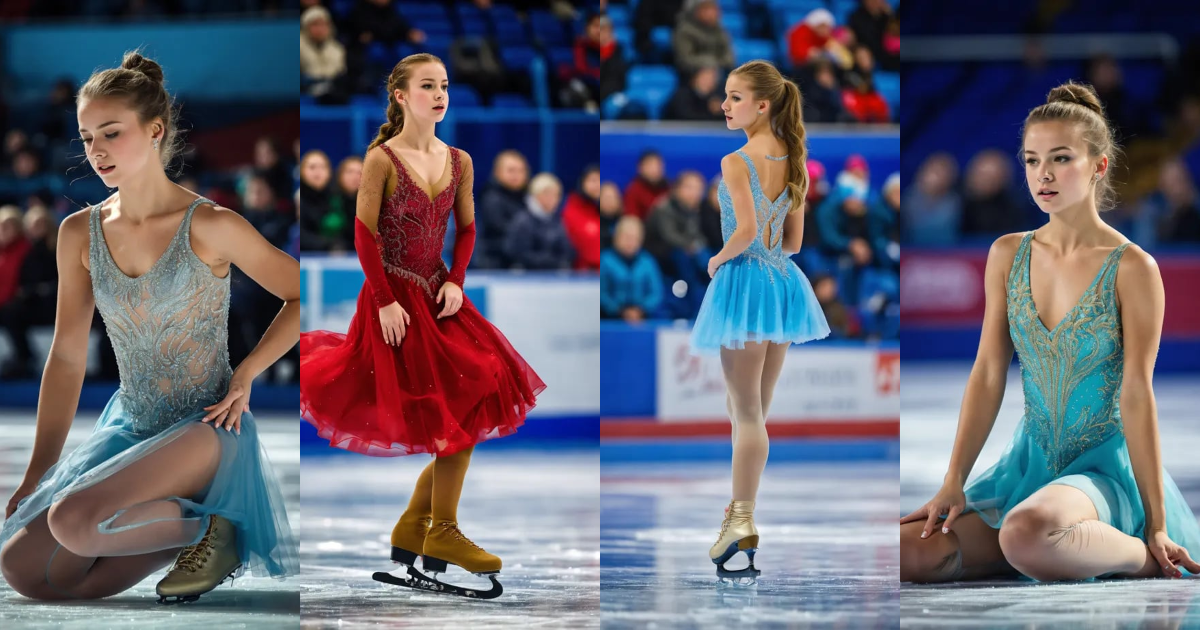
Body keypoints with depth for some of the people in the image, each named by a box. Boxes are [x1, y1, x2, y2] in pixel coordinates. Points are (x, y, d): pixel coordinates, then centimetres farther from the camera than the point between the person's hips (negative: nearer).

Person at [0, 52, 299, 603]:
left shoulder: (209, 227, -12)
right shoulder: (80, 234, 3)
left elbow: (305, 296, -1)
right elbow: (66, 356, 8)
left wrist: (245, 374, -9)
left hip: (203, 427, -6)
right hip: (129, 428, 6)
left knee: (73, 520, -31)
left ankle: (206, 528, -5)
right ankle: (171, 529, 7)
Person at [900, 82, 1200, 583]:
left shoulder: (1132, 269, -10)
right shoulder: (1007, 255, 6)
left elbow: (1136, 396, -12)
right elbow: (988, 376, 5)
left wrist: (1156, 528, -13)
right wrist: (953, 483, -3)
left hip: (1104, 463, -6)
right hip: (1030, 460, 6)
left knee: (1025, 532, -39)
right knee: (917, 552, -14)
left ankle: (1141, 559, -8)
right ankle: (1062, 552, 9)